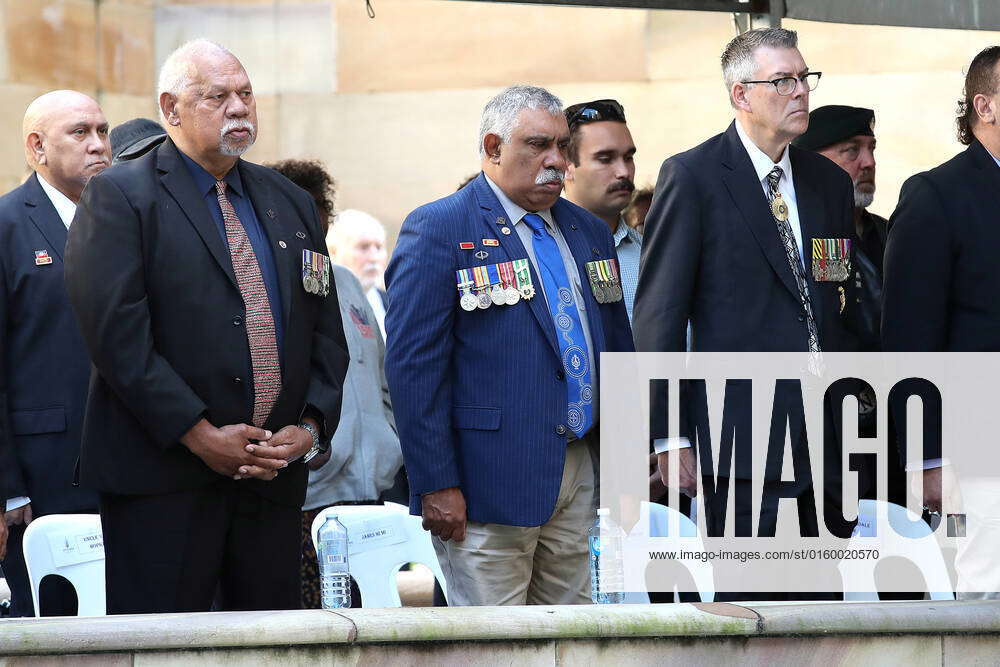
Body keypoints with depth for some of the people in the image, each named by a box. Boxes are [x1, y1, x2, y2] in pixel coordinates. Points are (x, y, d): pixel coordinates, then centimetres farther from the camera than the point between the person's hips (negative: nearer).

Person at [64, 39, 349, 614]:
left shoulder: (292, 205, 17)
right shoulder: (119, 197, -2)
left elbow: (326, 334, 16)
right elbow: (117, 332, -13)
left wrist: (310, 428, -1)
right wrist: (202, 437, -16)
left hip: (275, 476, 6)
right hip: (164, 479, -6)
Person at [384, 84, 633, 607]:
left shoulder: (588, 232, 17)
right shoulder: (438, 230, -5)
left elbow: (618, 350, 23)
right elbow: (413, 364, -11)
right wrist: (435, 484, -16)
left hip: (579, 478, 7)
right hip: (488, 481, -7)